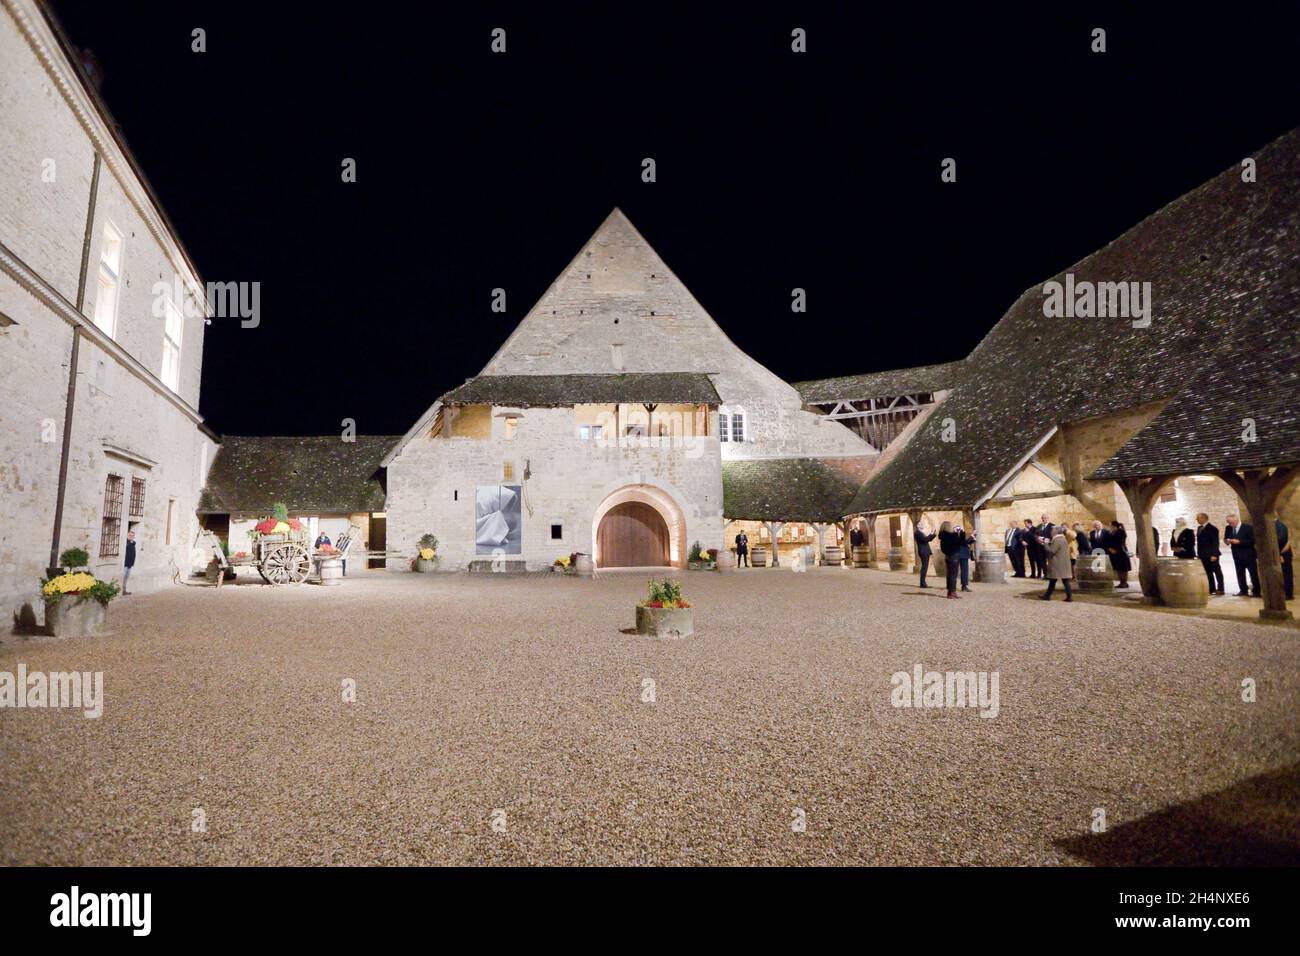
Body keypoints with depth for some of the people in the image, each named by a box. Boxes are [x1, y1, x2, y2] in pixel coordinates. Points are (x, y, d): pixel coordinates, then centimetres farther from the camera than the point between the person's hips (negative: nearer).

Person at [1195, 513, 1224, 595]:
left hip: (1211, 555, -7)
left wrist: (1214, 554, -19)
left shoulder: (1212, 529, -9)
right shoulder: (1199, 528, 14)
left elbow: (1215, 542, -13)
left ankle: (1220, 589, 2)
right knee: (1208, 573, 9)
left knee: (1217, 572, 0)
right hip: (1203, 555, 7)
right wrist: (1199, 554, 10)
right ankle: (1211, 589, 12)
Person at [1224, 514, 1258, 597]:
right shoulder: (1229, 528, 6)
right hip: (1237, 555, 5)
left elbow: (1252, 541, -13)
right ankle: (1243, 591, 13)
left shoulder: (1247, 528, -8)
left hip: (1248, 555, -5)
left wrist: (1239, 542, -21)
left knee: (1253, 573, 0)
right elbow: (1226, 538, 12)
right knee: (1240, 573, 7)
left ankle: (1256, 591, 4)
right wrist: (1227, 541, -10)